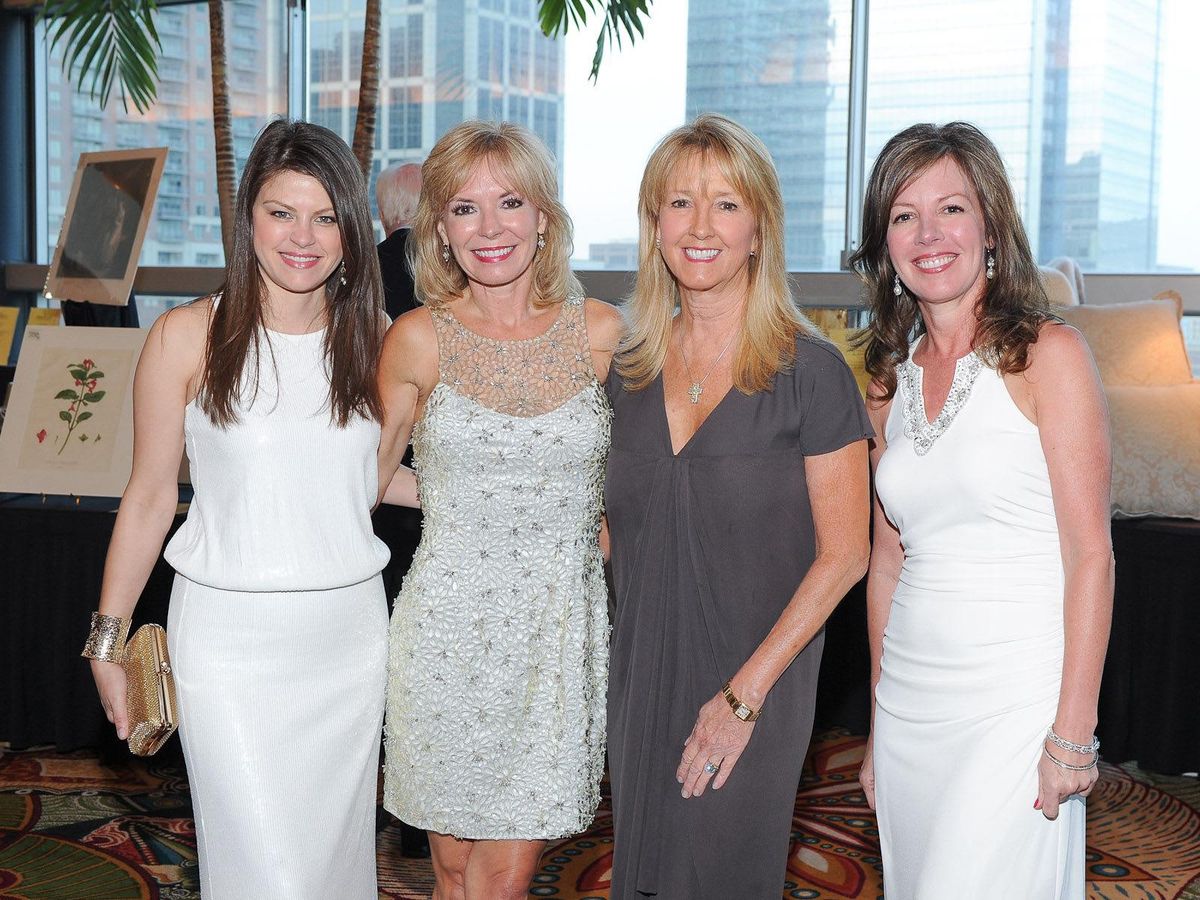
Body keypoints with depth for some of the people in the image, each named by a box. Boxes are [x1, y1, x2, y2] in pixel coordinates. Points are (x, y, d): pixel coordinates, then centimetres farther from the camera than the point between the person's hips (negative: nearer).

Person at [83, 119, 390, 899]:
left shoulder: (372, 339, 4)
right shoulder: (188, 338, -6)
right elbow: (150, 498, -1)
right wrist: (108, 644, 1)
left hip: (350, 634, 4)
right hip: (230, 638, -3)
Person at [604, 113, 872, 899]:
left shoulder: (809, 370, -11)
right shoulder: (631, 369, 4)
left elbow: (843, 554, -12)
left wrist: (746, 694, -15)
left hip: (753, 689, -5)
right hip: (640, 679, 5)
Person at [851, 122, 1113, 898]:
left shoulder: (1047, 354, -6)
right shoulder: (892, 377, 10)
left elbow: (1090, 553, -10)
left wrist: (1073, 731, -14)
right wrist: (881, 728, 14)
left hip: (1016, 700, -5)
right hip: (911, 704, 6)